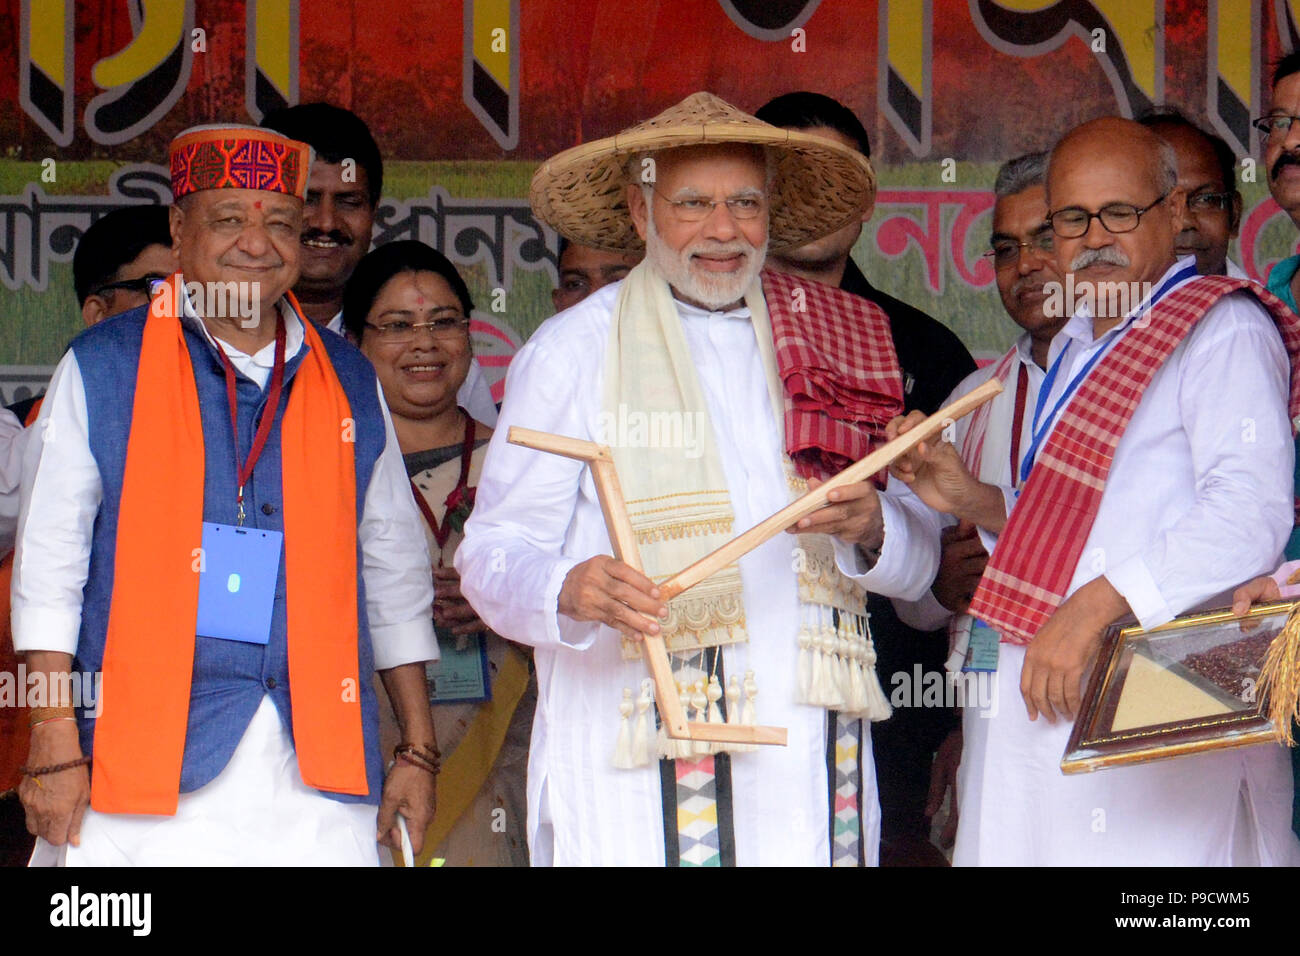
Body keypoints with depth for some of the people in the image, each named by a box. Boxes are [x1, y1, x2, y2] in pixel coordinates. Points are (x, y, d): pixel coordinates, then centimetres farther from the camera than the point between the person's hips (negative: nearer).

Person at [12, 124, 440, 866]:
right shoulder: (102, 370, 5)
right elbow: (49, 563, 3)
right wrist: (57, 746, -5)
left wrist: (419, 748, 15)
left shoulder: (350, 384, 14)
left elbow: (395, 572, 19)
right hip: (145, 760, -2)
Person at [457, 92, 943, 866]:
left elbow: (918, 560, 14)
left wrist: (872, 527, -9)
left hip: (813, 767, 3)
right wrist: (570, 589, -23)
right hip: (634, 766, -3)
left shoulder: (835, 341, 14)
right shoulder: (572, 351, 6)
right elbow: (493, 555, -1)